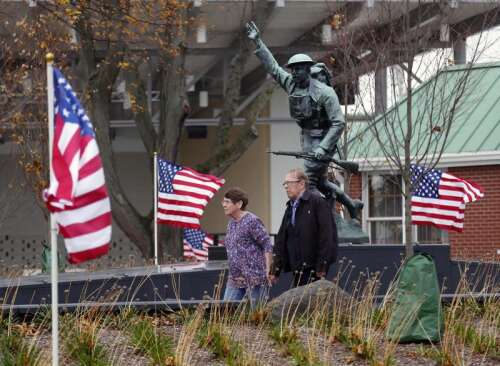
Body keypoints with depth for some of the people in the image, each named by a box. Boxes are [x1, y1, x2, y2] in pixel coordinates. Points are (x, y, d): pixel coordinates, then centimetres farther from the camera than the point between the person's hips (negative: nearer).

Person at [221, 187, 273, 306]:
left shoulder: (251, 221, -11)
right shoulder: (231, 223, 15)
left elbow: (267, 245, -12)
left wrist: (268, 270, -16)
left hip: (254, 278, -8)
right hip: (235, 278, 8)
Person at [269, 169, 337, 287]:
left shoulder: (317, 202, -6)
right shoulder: (290, 207, 19)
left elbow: (326, 234, -13)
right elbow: (281, 240, 19)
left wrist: (322, 267, -17)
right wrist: (275, 270, 13)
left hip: (313, 268, -7)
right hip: (298, 269, 7)